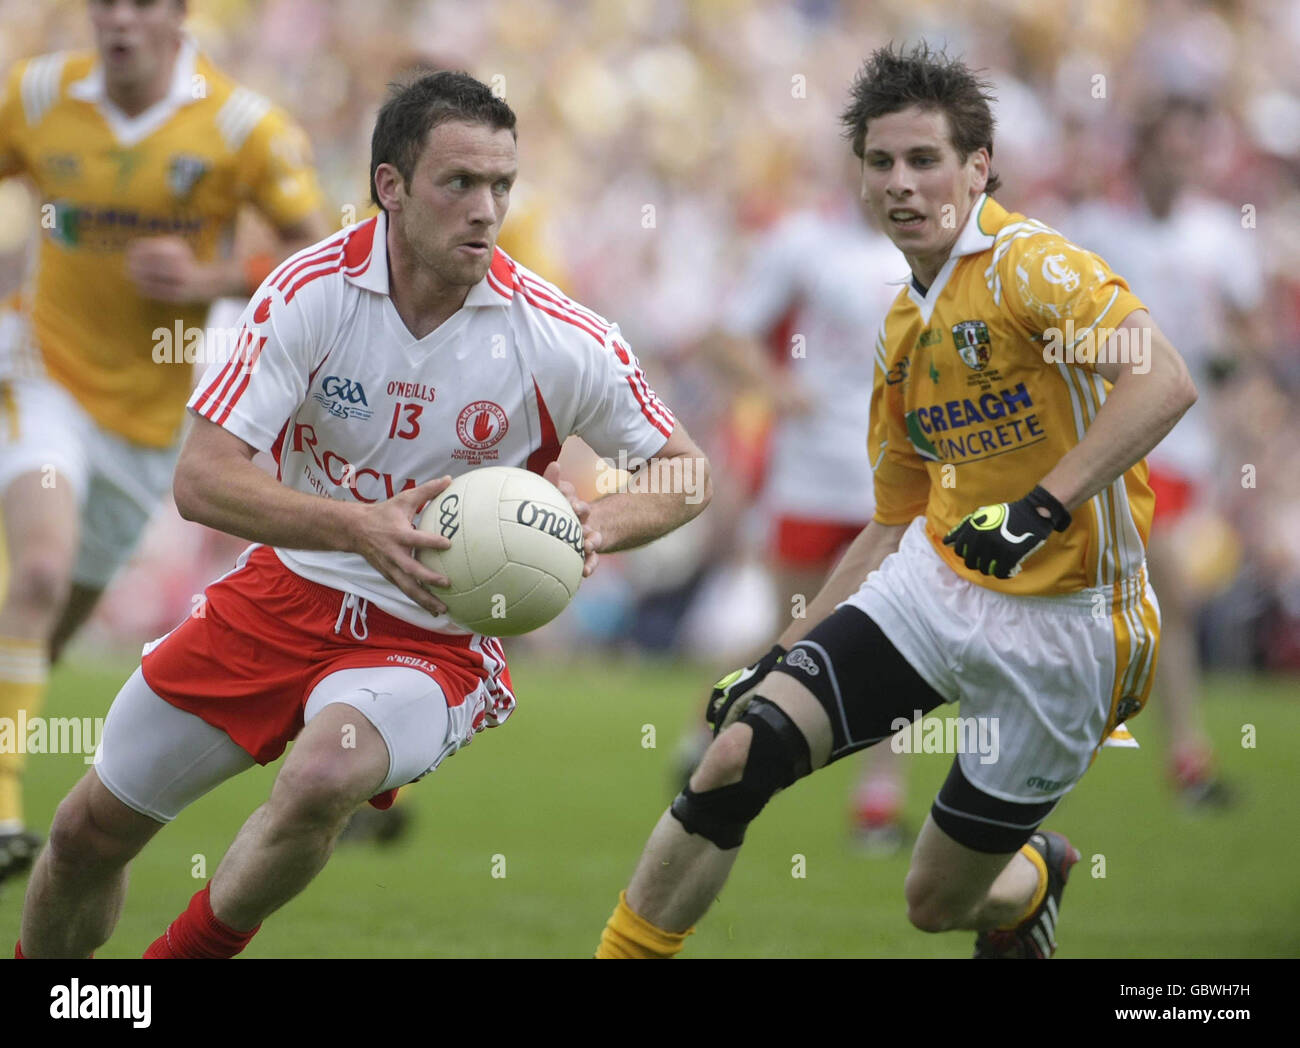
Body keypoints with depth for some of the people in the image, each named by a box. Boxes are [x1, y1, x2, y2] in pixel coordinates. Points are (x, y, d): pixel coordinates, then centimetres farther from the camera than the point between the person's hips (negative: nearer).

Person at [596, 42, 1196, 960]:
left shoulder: (1029, 263, -14)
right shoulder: (904, 330, 12)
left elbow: (1164, 384, -29)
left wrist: (1040, 508, -35)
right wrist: (784, 657, 17)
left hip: (1063, 626, -6)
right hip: (937, 582, 6)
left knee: (940, 904, 5)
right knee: (742, 748, -14)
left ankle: (1035, 873, 42)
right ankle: (622, 952, -1)